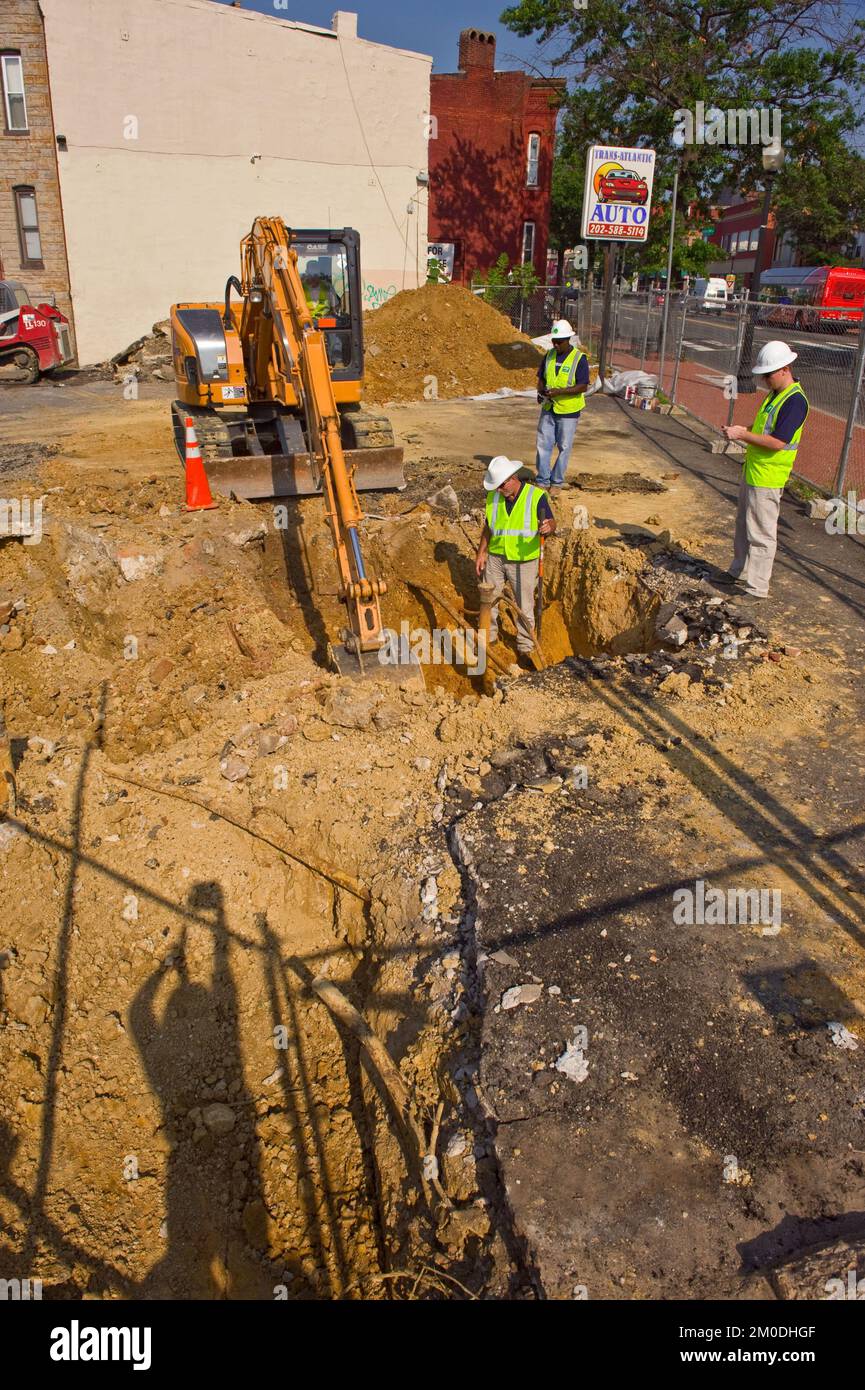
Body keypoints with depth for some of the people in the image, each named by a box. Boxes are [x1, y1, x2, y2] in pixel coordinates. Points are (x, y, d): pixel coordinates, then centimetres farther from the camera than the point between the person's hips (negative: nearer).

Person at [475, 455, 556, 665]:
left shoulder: (536, 496, -14)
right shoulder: (493, 497, -1)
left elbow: (551, 523, -16)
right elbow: (488, 527, 9)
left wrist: (548, 527, -40)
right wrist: (481, 552, 5)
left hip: (524, 561, -4)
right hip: (495, 558, 4)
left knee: (525, 607, 4)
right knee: (489, 600, 13)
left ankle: (526, 647, 18)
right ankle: (488, 637, 33)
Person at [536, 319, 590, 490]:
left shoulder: (580, 358, -12)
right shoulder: (550, 354, 4)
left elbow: (583, 386, -17)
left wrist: (559, 391, -26)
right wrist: (541, 391, -11)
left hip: (568, 411, -5)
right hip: (548, 409, 5)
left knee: (564, 447, 5)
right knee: (543, 444, 4)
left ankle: (557, 481, 16)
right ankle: (543, 480, 13)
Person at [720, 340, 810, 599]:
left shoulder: (795, 401, -19)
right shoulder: (775, 395, 12)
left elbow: (778, 442, -25)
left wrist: (744, 434, -20)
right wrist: (741, 430, 6)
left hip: (767, 478, -10)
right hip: (752, 471, 10)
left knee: (761, 534, -3)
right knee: (744, 525, 21)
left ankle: (757, 588, 4)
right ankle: (740, 572, 36)